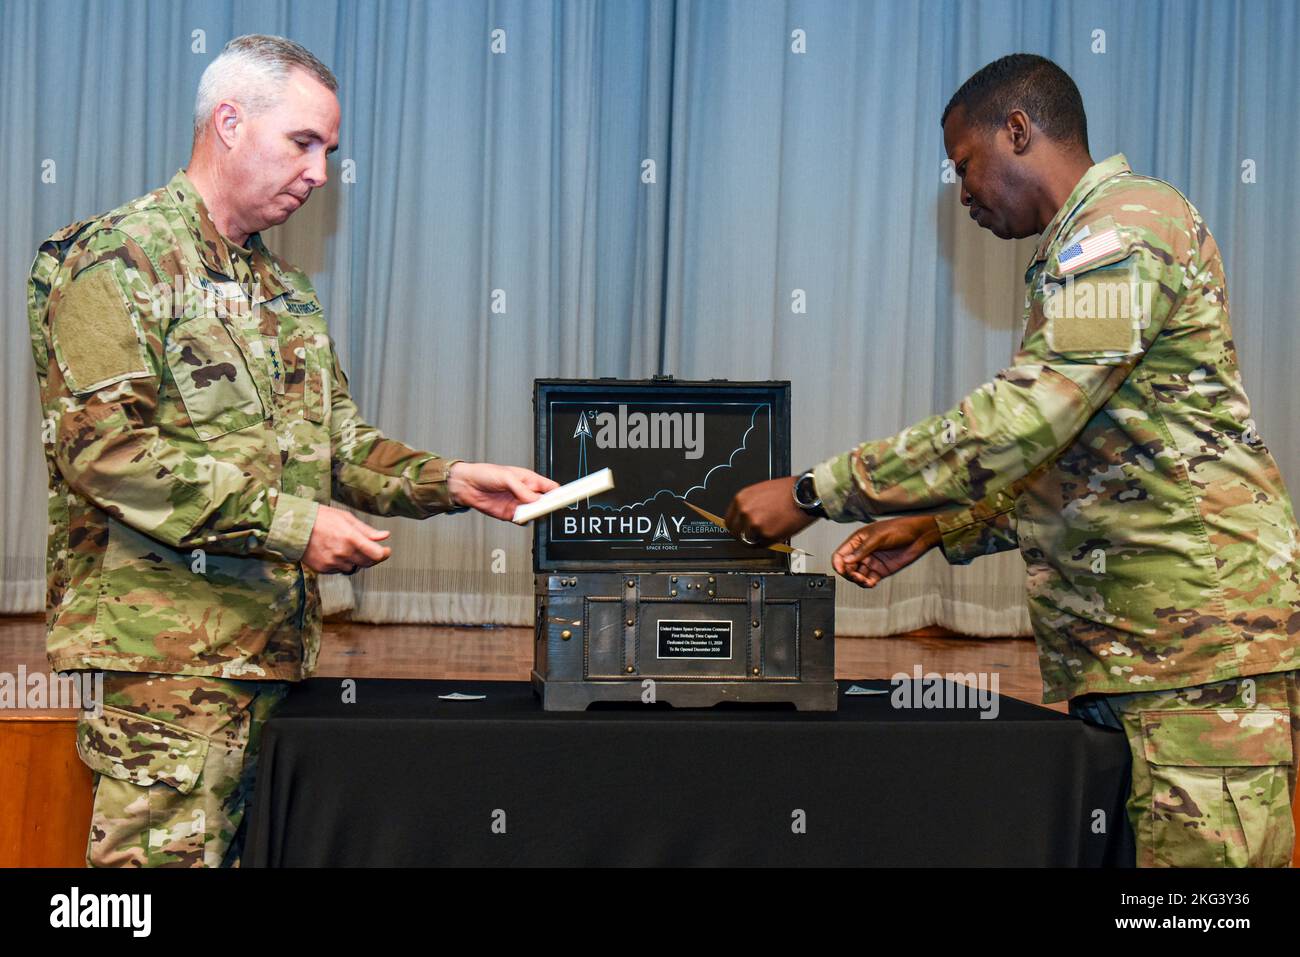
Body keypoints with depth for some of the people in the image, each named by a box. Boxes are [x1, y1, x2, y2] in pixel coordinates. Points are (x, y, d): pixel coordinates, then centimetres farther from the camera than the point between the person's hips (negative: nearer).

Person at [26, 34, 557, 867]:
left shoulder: (285, 289, 21)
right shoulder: (117, 260, -6)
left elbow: (338, 440, 23)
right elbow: (107, 450, -17)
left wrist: (451, 482, 6)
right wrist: (286, 523, -19)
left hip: (273, 640, 8)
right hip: (170, 645, -8)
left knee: (231, 846, 9)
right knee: (165, 849, -9)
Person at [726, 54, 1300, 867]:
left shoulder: (1125, 225, -10)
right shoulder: (1085, 251, 23)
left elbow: (1023, 421, -21)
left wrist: (812, 494, -17)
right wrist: (939, 529, 16)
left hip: (1201, 645, -10)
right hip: (1126, 651, 10)